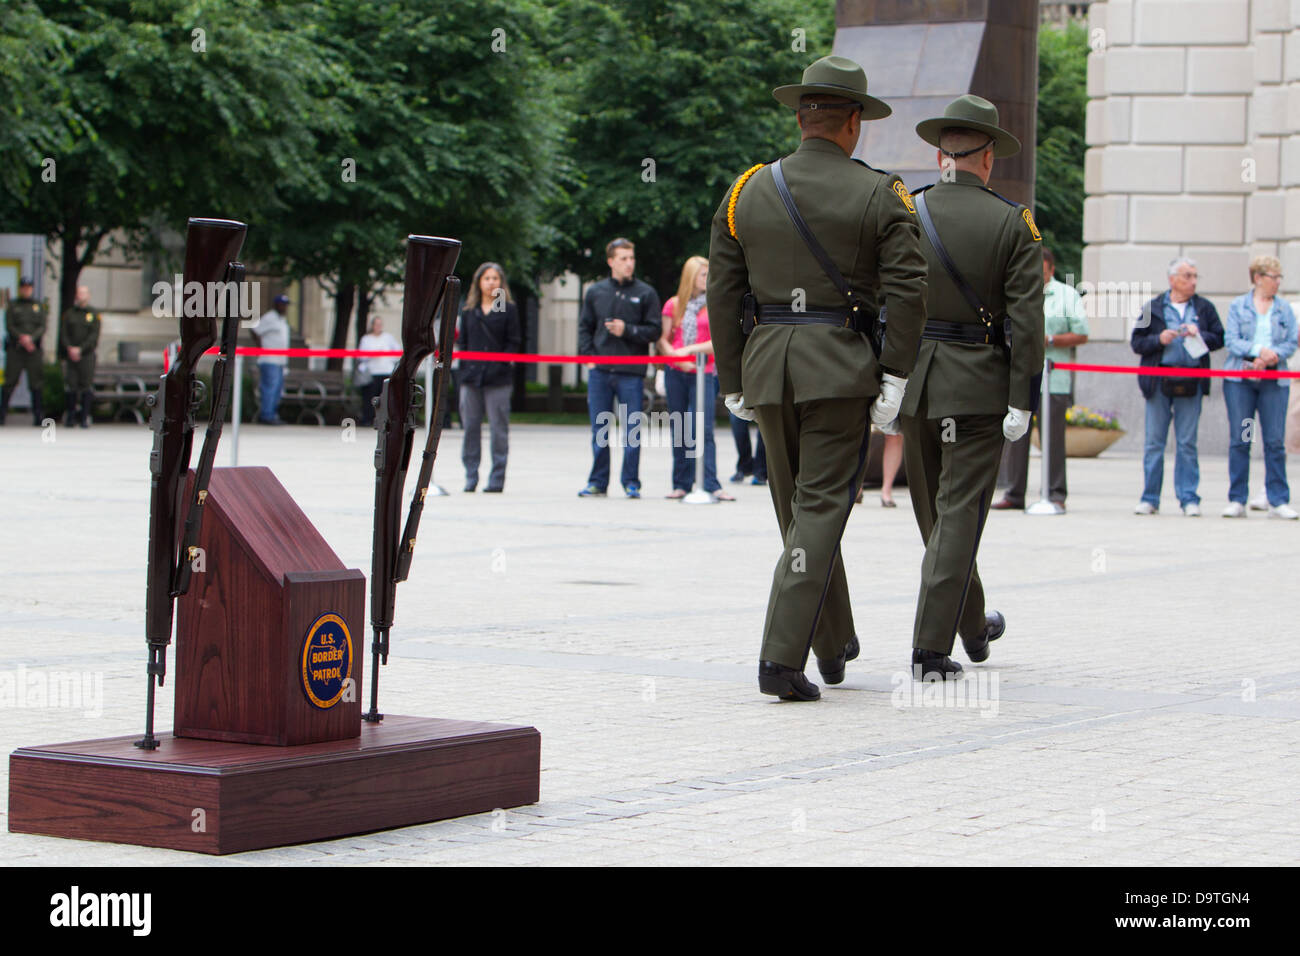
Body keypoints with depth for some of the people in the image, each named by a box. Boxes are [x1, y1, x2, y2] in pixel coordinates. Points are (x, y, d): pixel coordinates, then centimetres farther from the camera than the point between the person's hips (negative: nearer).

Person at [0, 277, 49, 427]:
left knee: (36, 384, 0)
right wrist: (22, 338, -16)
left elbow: (43, 327, 3)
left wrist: (31, 338, -14)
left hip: (35, 350, 1)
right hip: (14, 351, -1)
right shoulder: (12, 306, 10)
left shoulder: (39, 306, 12)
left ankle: (37, 416, 3)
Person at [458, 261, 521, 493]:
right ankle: (470, 477, 9)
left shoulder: (508, 310, 4)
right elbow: (463, 341, 14)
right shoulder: (468, 310, 13)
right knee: (470, 426, 2)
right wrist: (463, 368, 3)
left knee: (498, 428, -3)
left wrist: (504, 360, -12)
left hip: (498, 378, -3)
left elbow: (514, 342, 2)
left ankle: (497, 478, 2)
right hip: (471, 377, 3)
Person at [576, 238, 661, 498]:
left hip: (631, 372, -2)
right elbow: (585, 327, 14)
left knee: (632, 430, -2)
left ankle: (631, 482, 6)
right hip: (600, 371, 2)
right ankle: (598, 481, 13)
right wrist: (588, 355, 1)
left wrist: (627, 330, -12)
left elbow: (655, 331, 0)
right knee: (599, 430, 6)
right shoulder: (595, 292, 10)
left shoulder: (645, 294, 3)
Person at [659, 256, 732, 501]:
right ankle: (682, 484, 10)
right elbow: (663, 340, 8)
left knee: (703, 430, -11)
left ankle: (711, 485, -15)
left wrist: (689, 350, -11)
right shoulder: (673, 305, 9)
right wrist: (677, 357, -8)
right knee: (679, 432, 5)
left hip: (704, 373, -2)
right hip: (676, 374, 2)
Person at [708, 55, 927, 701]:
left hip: (767, 362, 4)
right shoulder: (880, 195, -2)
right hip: (841, 363, -4)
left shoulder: (747, 192, 7)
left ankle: (834, 647, 28)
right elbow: (906, 289, -10)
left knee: (799, 509, 16)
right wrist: (894, 377, -7)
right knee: (821, 509, -3)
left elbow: (723, 292, 7)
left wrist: (734, 383, 12)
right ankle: (782, 657, -13)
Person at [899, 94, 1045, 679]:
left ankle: (972, 627, 33)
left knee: (935, 515, 17)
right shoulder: (1012, 224, -5)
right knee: (959, 515, -1)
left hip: (914, 381, 3)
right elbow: (1025, 320, -9)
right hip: (978, 384, -3)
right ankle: (930, 649, -6)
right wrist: (1020, 401, -7)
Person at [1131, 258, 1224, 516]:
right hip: (1159, 382, 0)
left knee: (1187, 443, 1)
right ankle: (1150, 498, 8)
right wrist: (1159, 340, -11)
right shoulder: (1153, 308, 7)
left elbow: (1220, 338, 8)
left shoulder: (1204, 308, 10)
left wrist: (1199, 335, -9)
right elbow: (1137, 342, 6)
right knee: (1154, 442, 2)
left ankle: (1189, 499, 6)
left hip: (1191, 382, 0)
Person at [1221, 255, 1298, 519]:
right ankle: (1237, 501, 6)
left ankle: (1278, 502, 0)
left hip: (1274, 380, 1)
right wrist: (1259, 350, -19)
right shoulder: (1238, 306, 7)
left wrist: (1273, 356, -14)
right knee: (1239, 440, 0)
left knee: (1275, 441, -4)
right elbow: (1231, 340, -4)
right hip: (1240, 379, -1)